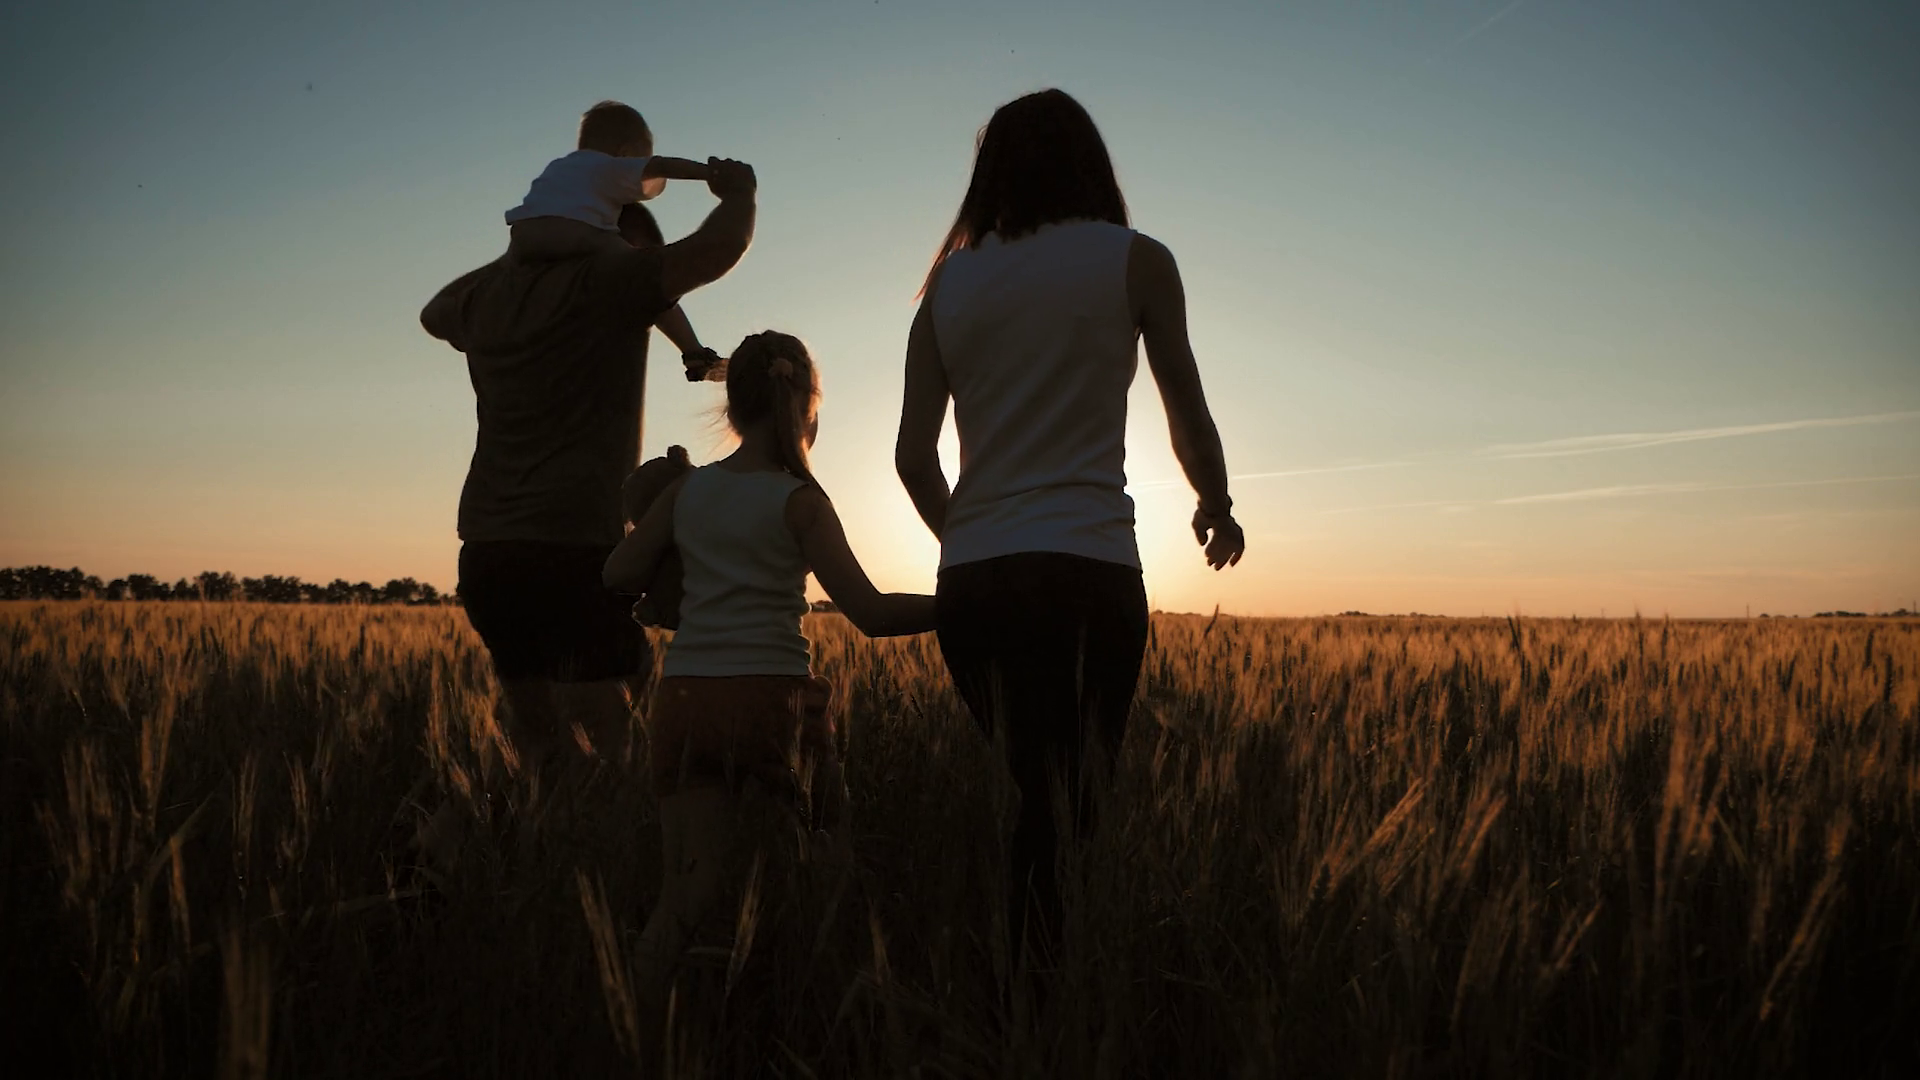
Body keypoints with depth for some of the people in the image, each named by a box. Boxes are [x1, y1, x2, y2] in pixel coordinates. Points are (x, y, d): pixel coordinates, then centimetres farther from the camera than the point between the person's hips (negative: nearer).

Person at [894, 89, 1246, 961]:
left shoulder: (949, 281, 13)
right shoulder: (1134, 260, 5)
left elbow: (913, 455, 10)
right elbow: (1189, 419, 8)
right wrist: (1216, 508, 27)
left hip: (970, 582, 4)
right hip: (1088, 569, -4)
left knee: (1016, 800, 14)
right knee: (1075, 803, 1)